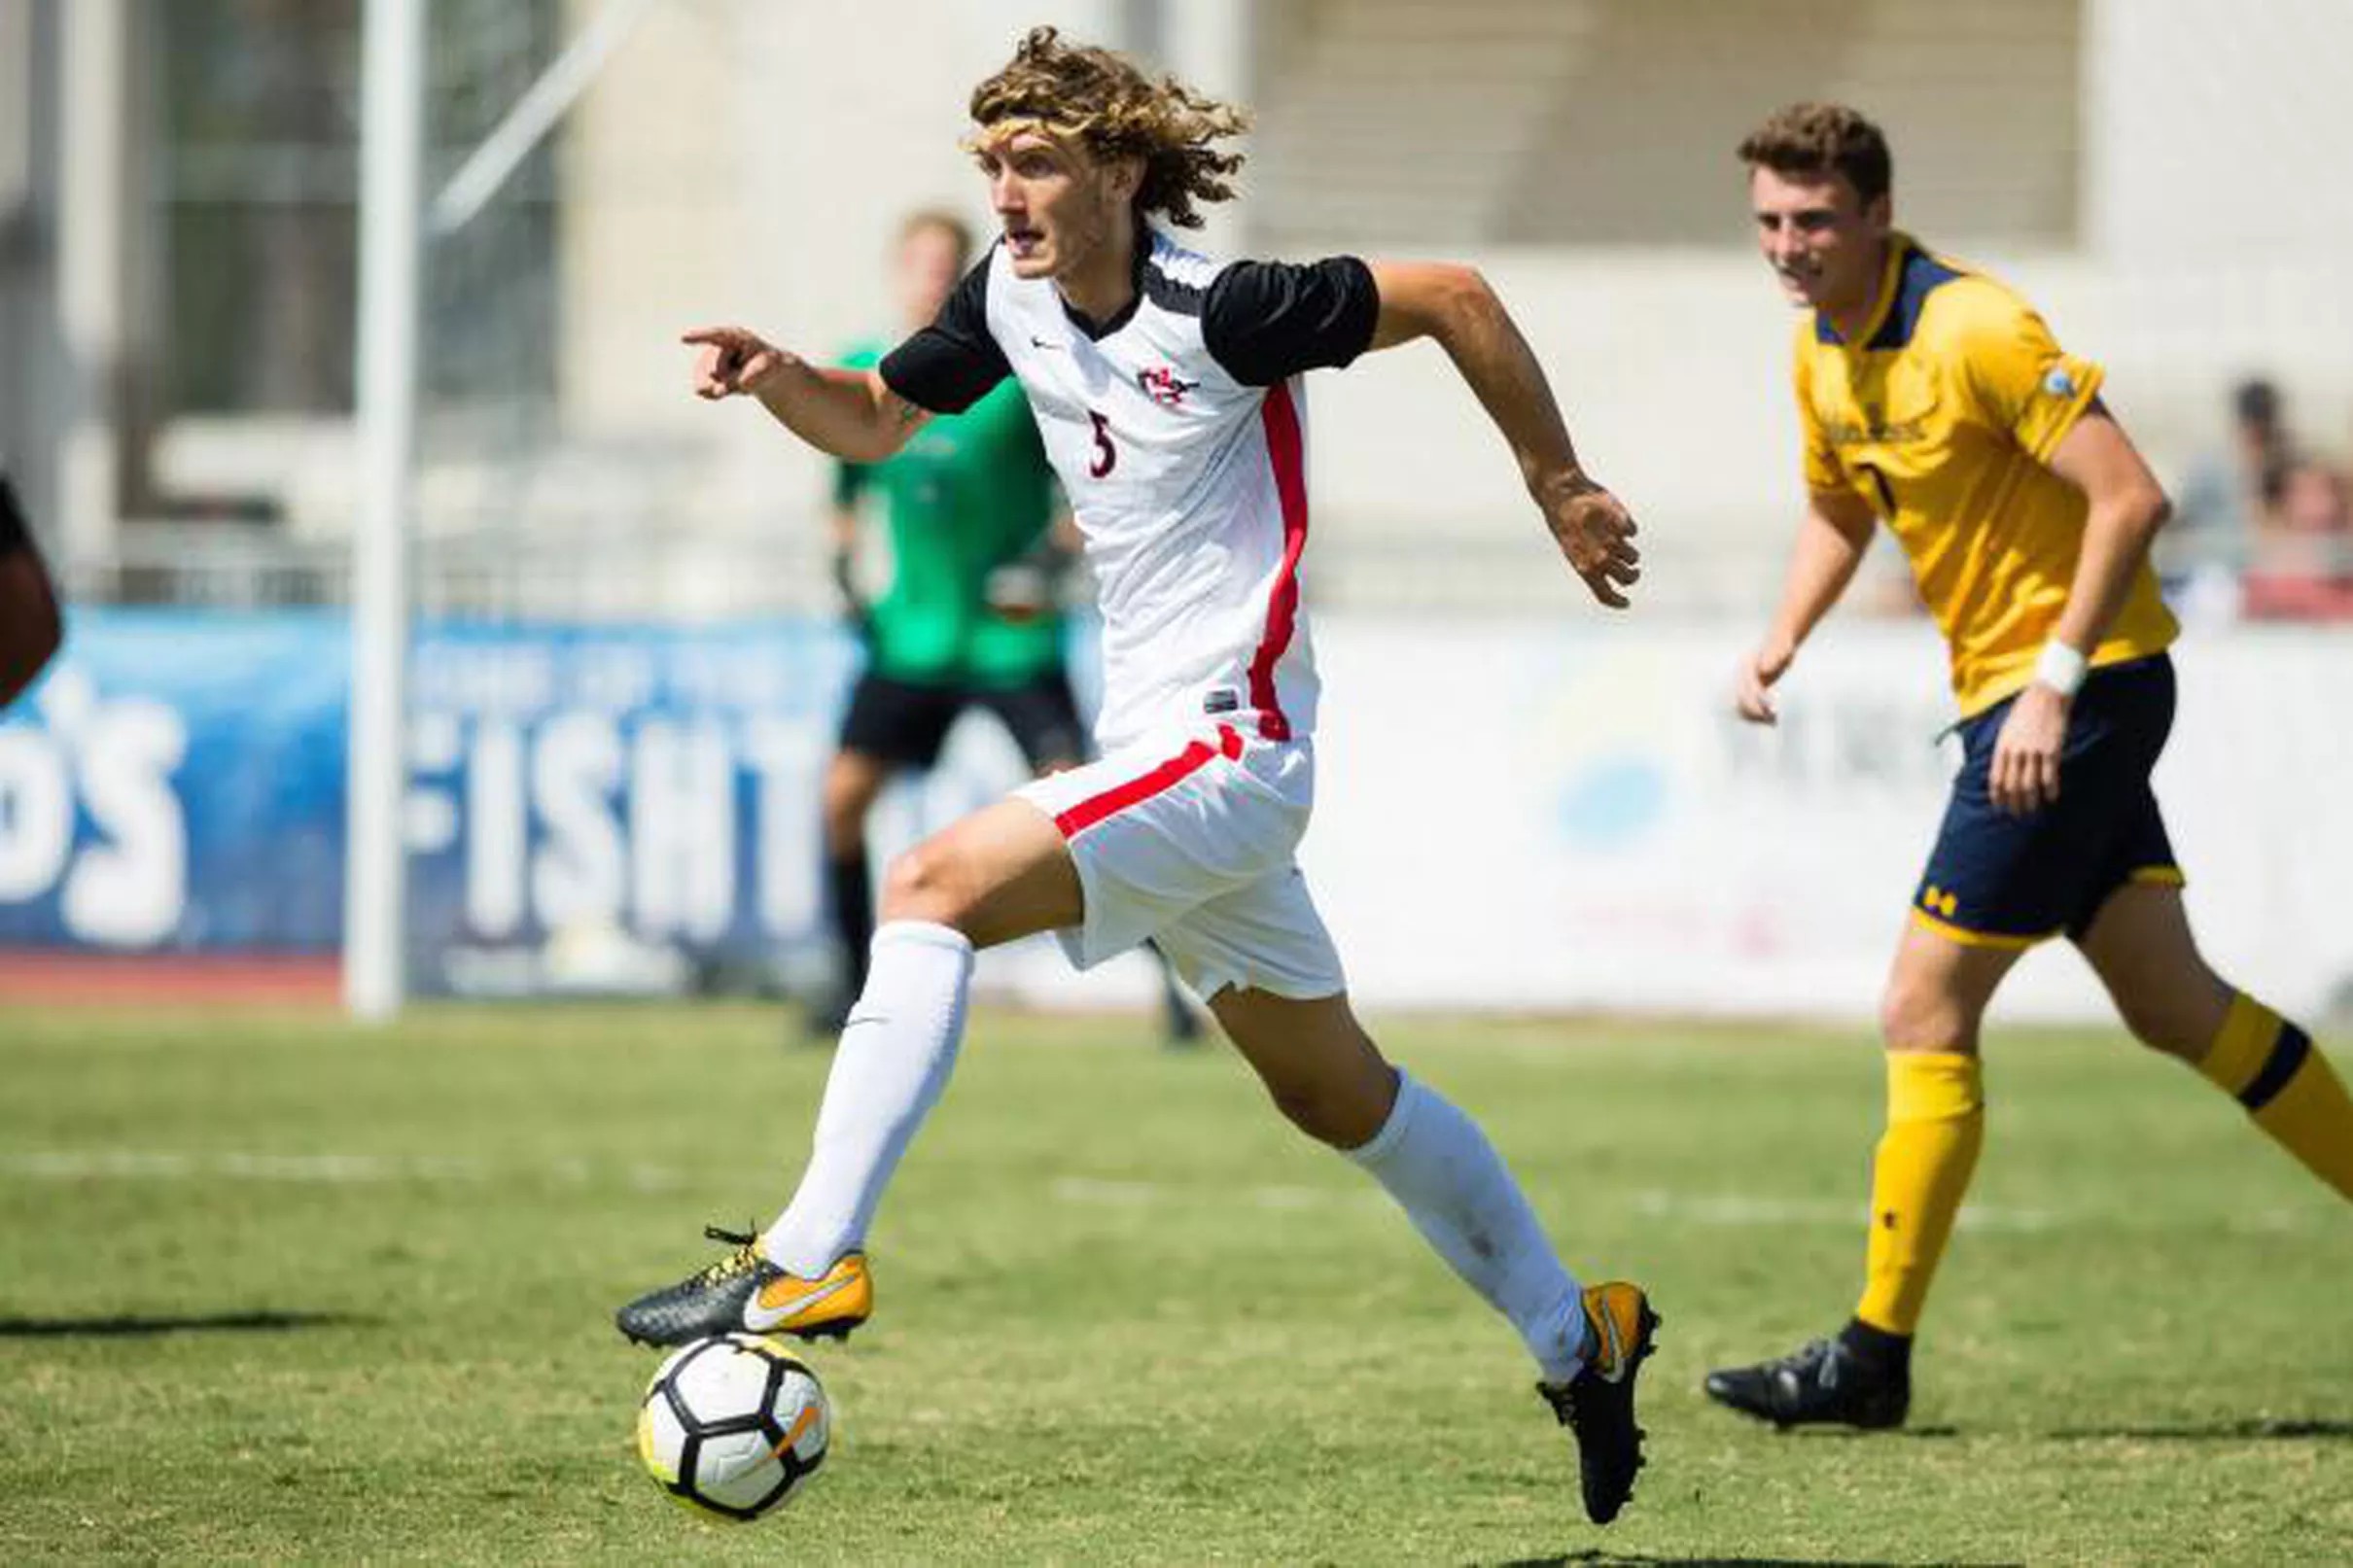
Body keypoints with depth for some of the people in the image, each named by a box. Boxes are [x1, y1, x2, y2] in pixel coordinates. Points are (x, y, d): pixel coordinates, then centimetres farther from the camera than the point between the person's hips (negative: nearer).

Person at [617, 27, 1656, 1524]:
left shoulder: (1216, 315, -19)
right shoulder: (1014, 295, 3)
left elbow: (1455, 297, -12)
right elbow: (878, 418, 17)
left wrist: (1562, 488, -5)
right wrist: (774, 376, -4)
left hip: (1228, 750, -9)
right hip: (1159, 749, 9)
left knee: (936, 886, -23)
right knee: (1338, 1091, 19)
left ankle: (812, 1256, -26)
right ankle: (1577, 1338, 31)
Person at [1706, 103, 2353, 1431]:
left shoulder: (1974, 330, -21)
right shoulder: (1823, 349, 7)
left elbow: (2132, 497, -24)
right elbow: (1839, 508, 24)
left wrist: (2055, 684, -26)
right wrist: (1785, 638, 6)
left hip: (2083, 687, -9)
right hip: (2010, 695, 9)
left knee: (1926, 1011, -8)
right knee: (2174, 1003, 13)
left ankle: (1874, 1359, -2)